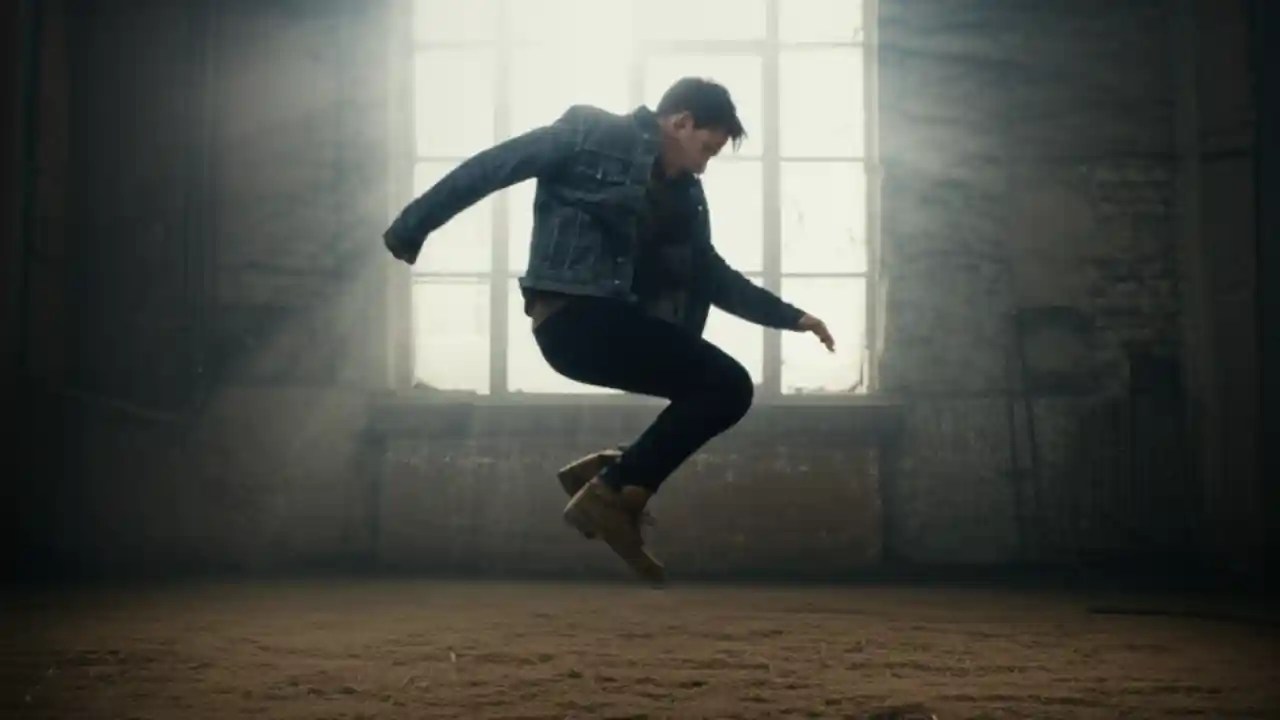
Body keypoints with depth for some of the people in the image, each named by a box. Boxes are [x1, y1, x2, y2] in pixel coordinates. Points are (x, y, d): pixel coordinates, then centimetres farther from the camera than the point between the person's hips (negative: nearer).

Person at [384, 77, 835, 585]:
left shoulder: (683, 195, 18)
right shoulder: (592, 134, -3)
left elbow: (713, 277, 25)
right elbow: (490, 167, -4)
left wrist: (790, 316, 20)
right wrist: (410, 228, -5)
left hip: (618, 321, 8)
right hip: (573, 315, -8)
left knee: (728, 390, 5)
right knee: (726, 384, -14)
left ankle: (611, 475, 6)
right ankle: (612, 491, -9)